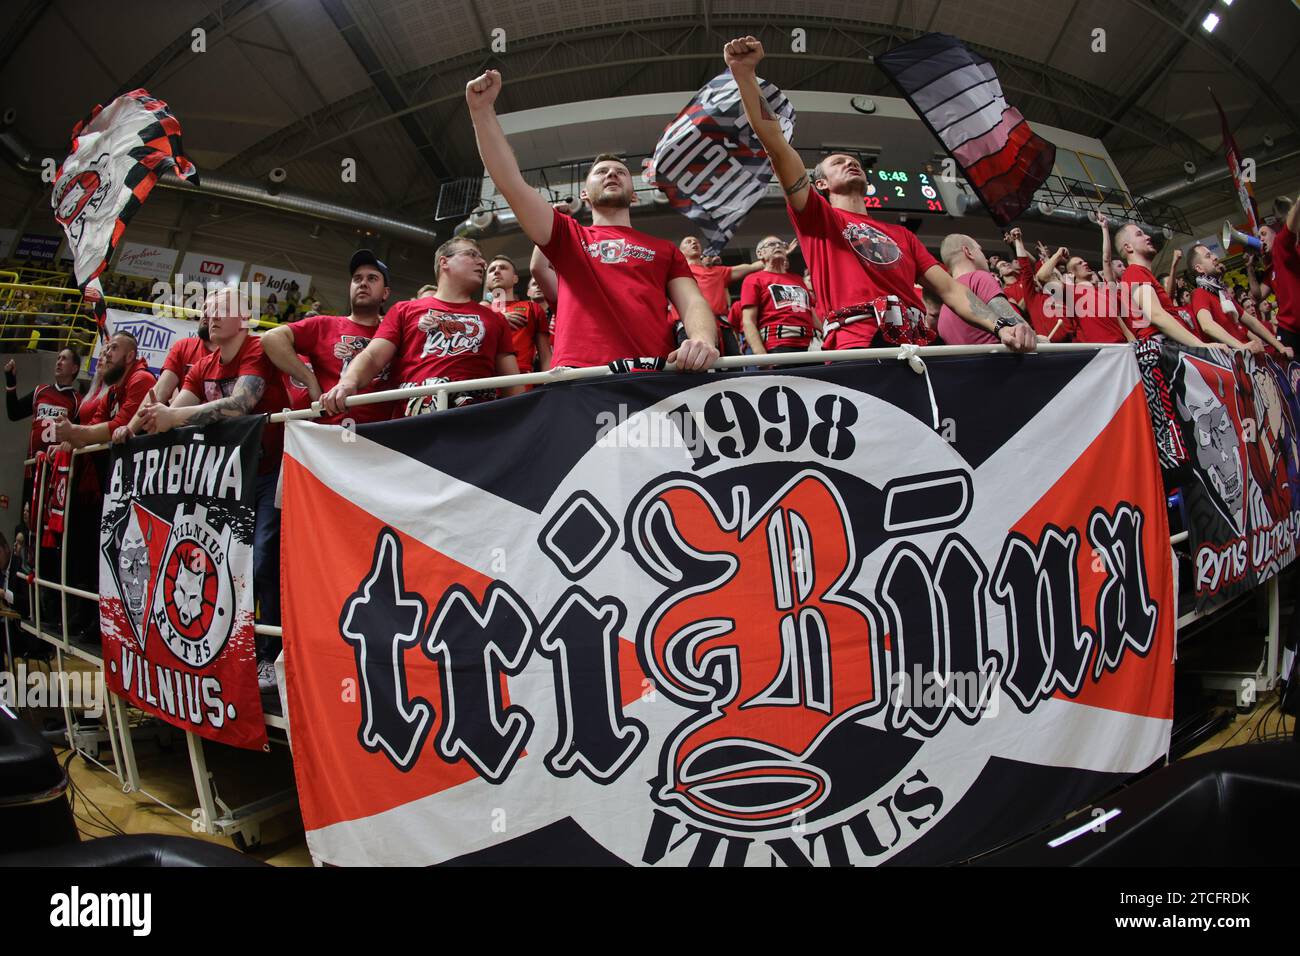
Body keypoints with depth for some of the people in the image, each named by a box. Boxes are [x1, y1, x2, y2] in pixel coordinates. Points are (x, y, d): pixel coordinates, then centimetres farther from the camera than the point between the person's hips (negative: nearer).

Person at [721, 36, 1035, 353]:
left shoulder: (901, 234, 31)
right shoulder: (818, 216, 19)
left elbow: (949, 288, 21)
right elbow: (778, 148, 7)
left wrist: (1002, 324, 3)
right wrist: (745, 75, -3)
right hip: (856, 351, -4)